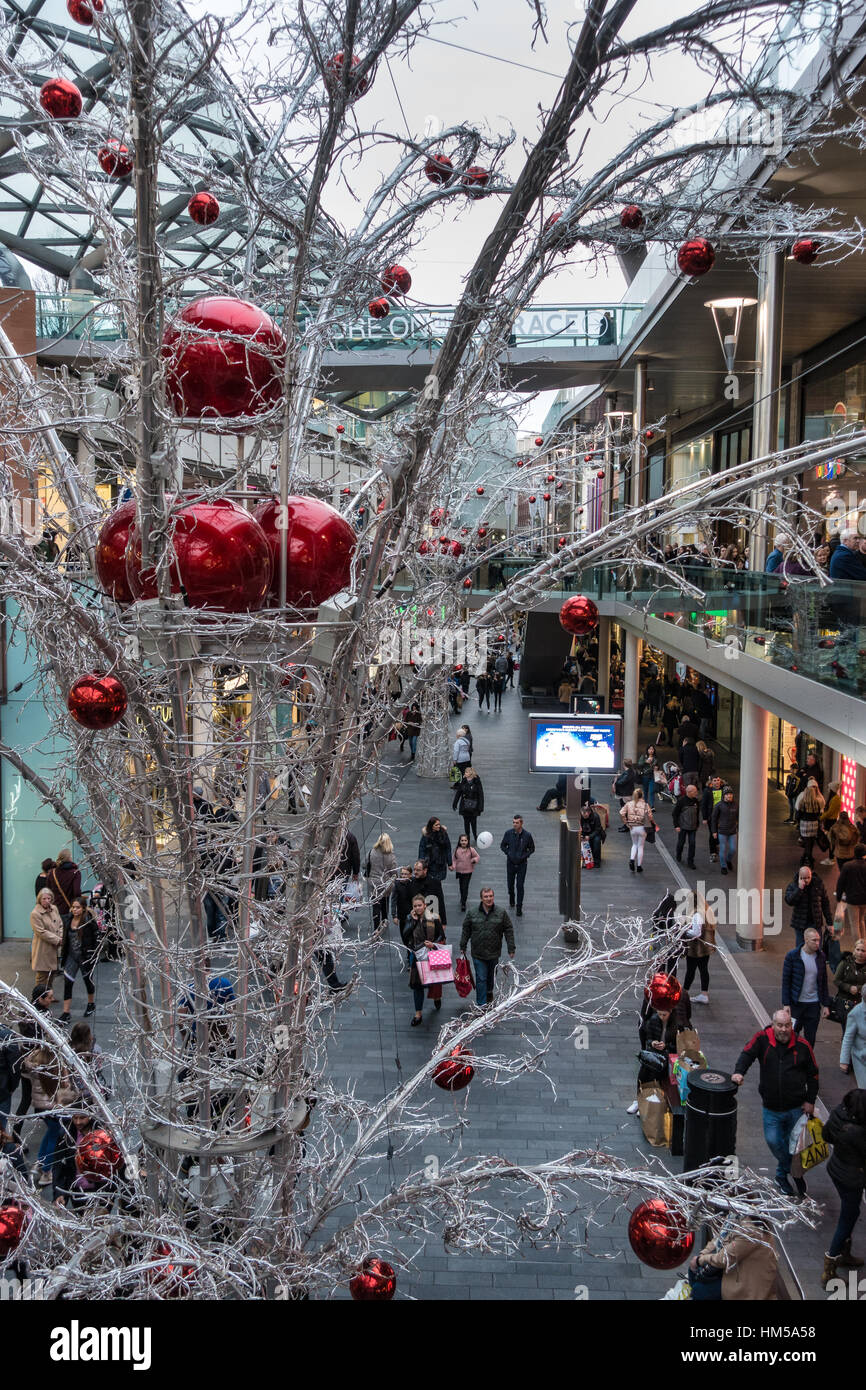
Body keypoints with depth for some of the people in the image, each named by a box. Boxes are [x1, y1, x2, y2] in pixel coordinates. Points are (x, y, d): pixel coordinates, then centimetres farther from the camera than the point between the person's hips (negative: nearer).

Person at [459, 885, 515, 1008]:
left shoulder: (501, 913, -4)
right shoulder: (472, 913, -5)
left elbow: (509, 930, 1)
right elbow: (466, 930, 6)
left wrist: (511, 949, 0)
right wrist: (463, 947, 8)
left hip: (494, 952, 1)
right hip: (478, 953, -1)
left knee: (491, 975, 19)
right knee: (481, 978, -3)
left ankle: (489, 992, 47)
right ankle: (481, 1004, 3)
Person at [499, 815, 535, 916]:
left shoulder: (527, 835, -11)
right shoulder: (508, 833, -8)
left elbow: (532, 849, 2)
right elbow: (502, 845, 7)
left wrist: (524, 856, -12)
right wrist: (508, 853, -8)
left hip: (522, 864, -2)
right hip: (510, 863, 2)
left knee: (520, 886, -4)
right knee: (510, 884, 15)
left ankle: (519, 908, 4)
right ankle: (511, 899, 44)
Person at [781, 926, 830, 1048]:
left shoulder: (821, 956, 2)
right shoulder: (792, 956, -10)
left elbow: (824, 982, 9)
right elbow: (785, 981, -7)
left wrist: (825, 1005, 6)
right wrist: (786, 1004, -11)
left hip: (814, 1004, 3)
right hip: (796, 1004, -3)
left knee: (810, 1039, 7)